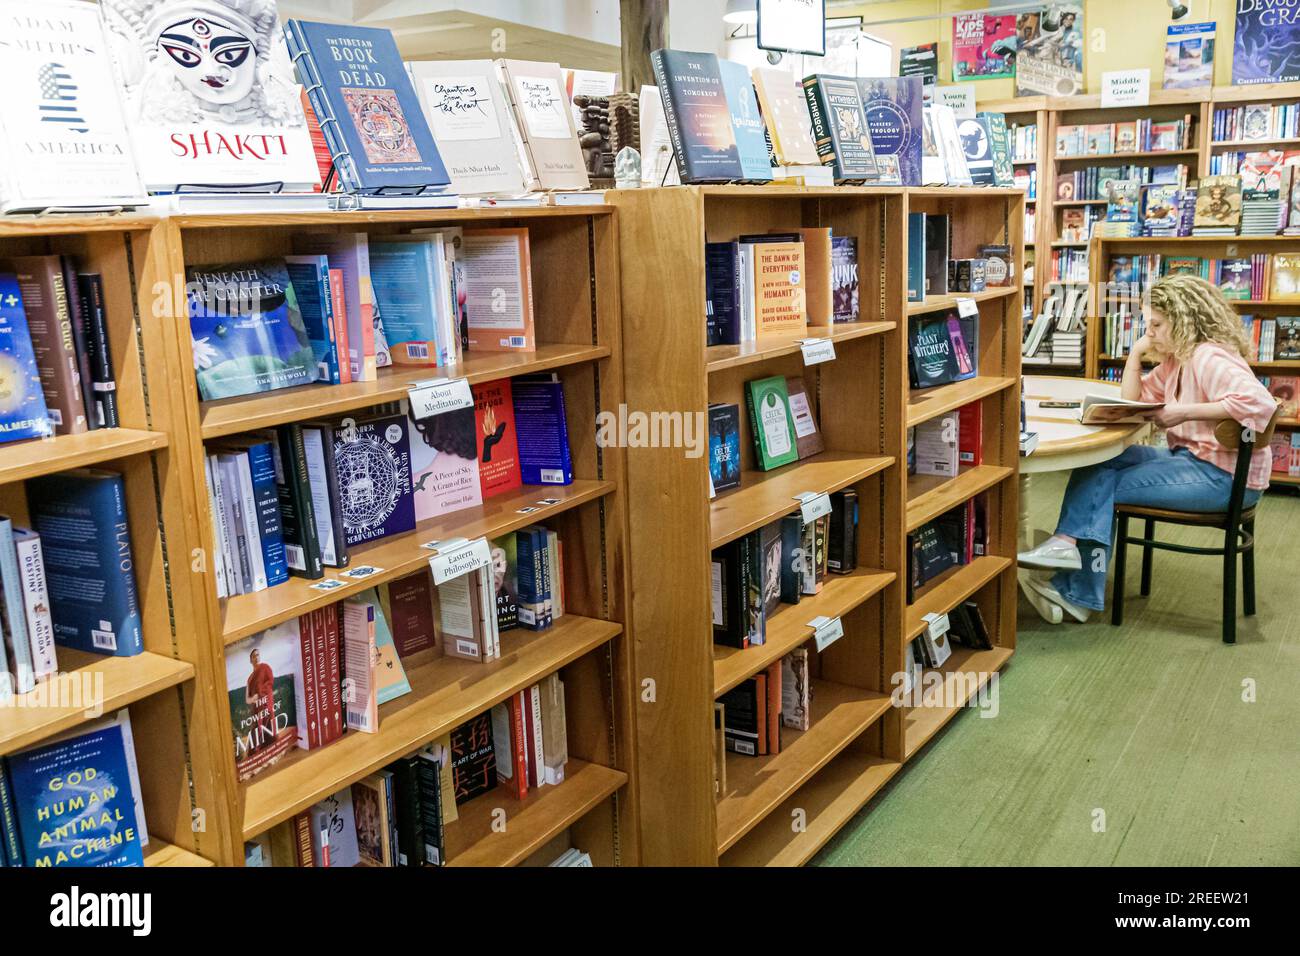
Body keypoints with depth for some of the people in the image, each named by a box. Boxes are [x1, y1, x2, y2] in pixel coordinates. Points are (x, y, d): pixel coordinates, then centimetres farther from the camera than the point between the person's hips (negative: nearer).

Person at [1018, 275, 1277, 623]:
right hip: (1191, 459, 10)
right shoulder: (1176, 360, 15)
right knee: (1099, 461, -2)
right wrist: (1136, 353, 7)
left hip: (1223, 474, -10)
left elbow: (1260, 402, -32)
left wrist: (1185, 412, -28)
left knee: (1107, 486, -12)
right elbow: (1133, 398, 21)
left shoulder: (1210, 359, -17)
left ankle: (1076, 591, -8)